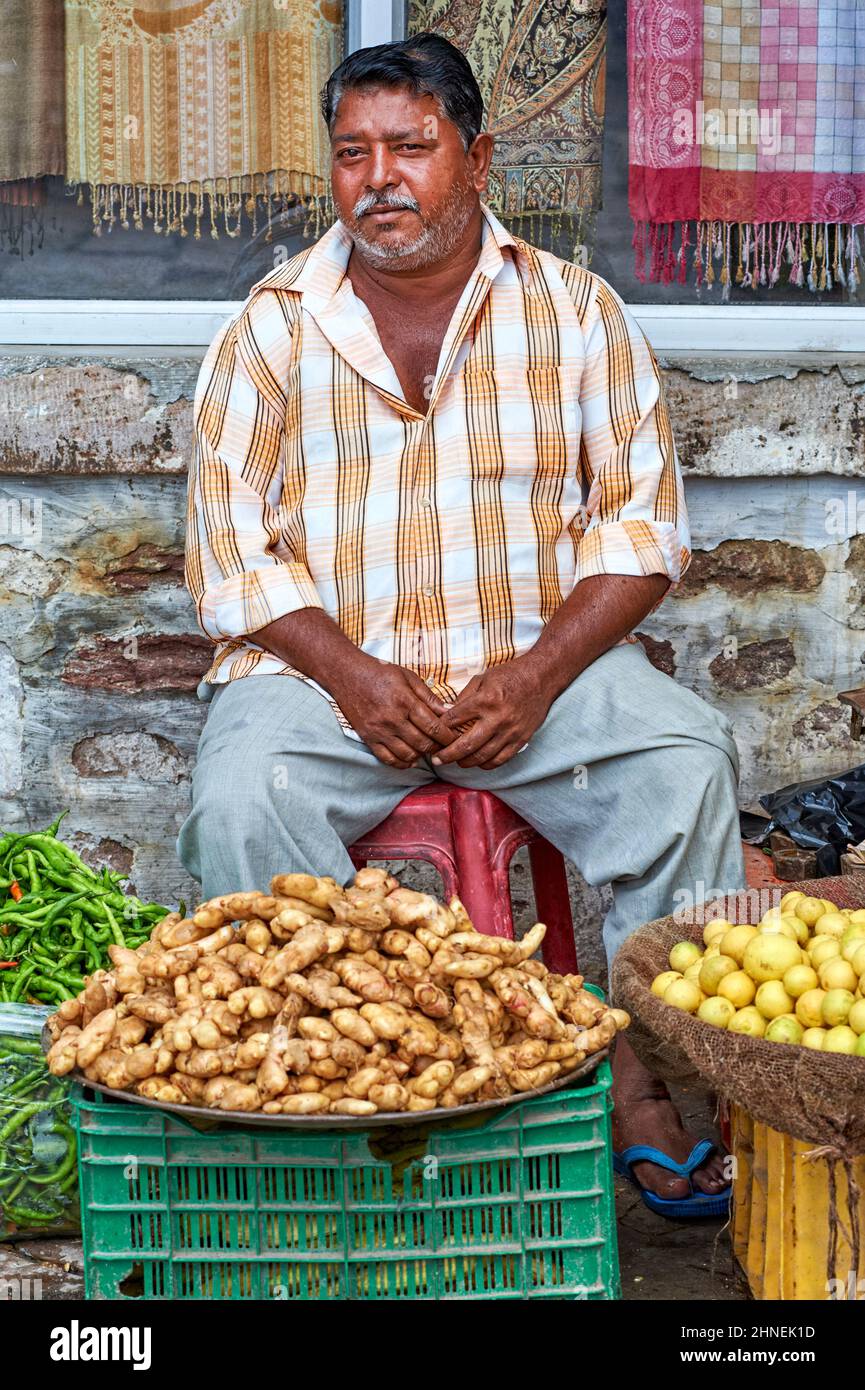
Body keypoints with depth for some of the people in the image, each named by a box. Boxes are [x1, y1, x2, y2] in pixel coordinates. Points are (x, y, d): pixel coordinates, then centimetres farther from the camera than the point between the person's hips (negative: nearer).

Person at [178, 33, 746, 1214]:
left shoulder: (576, 311, 6)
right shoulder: (273, 328, 5)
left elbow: (643, 520, 2)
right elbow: (229, 543, 0)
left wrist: (536, 677, -14)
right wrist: (350, 675, -16)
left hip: (540, 664, 1)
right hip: (325, 667, 0)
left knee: (688, 757, -25)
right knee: (241, 799, -30)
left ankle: (645, 1078, -14)